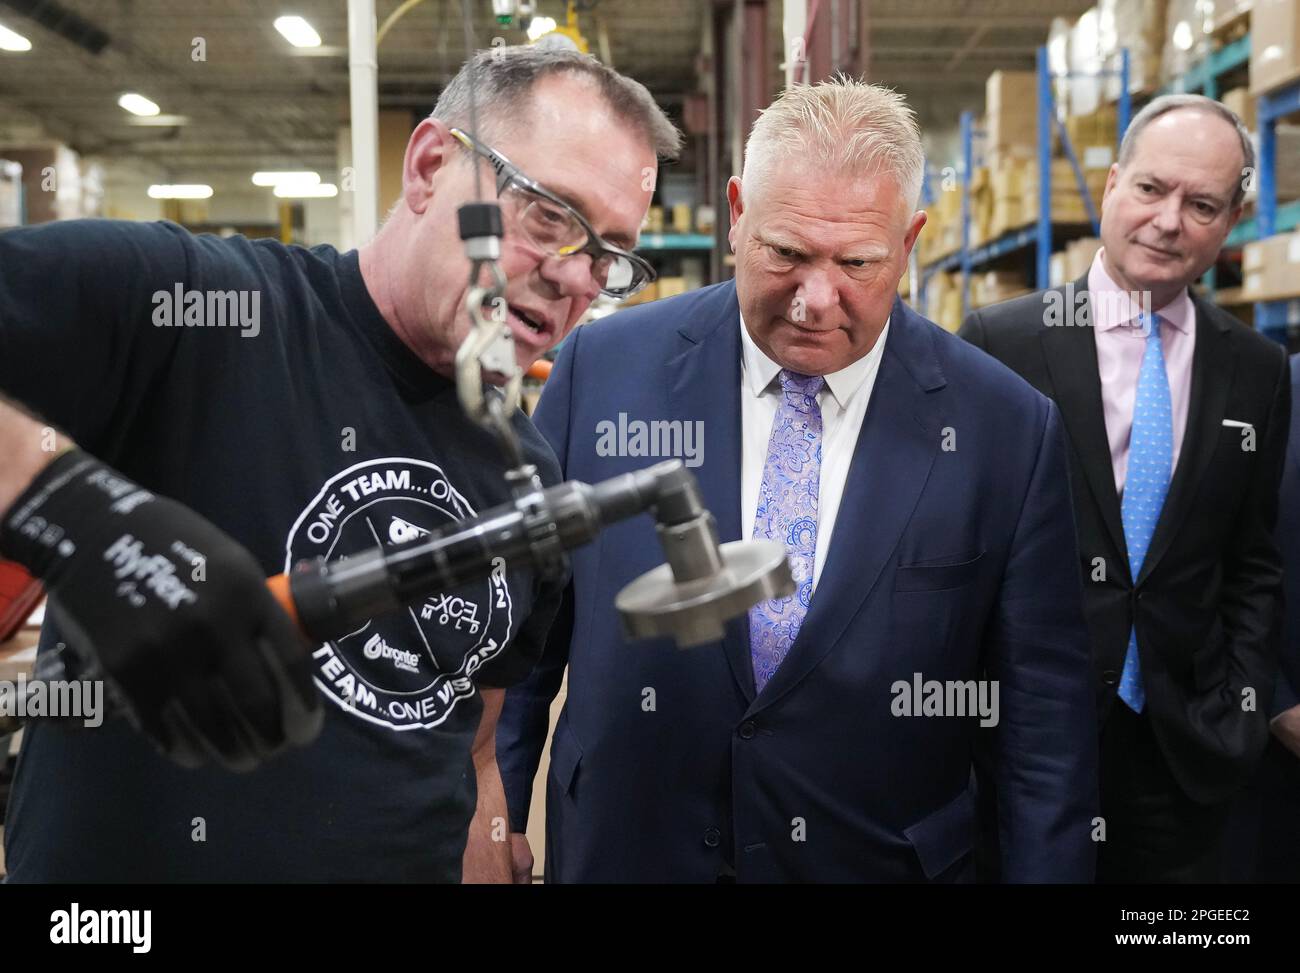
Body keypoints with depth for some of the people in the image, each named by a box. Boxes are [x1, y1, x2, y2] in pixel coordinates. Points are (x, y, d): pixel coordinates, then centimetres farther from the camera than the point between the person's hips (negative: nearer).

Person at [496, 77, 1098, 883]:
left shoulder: (1009, 430, -11)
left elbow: (1047, 726, -6)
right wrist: (497, 815, 2)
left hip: (885, 860, 0)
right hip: (621, 851, 1)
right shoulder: (603, 369, -10)